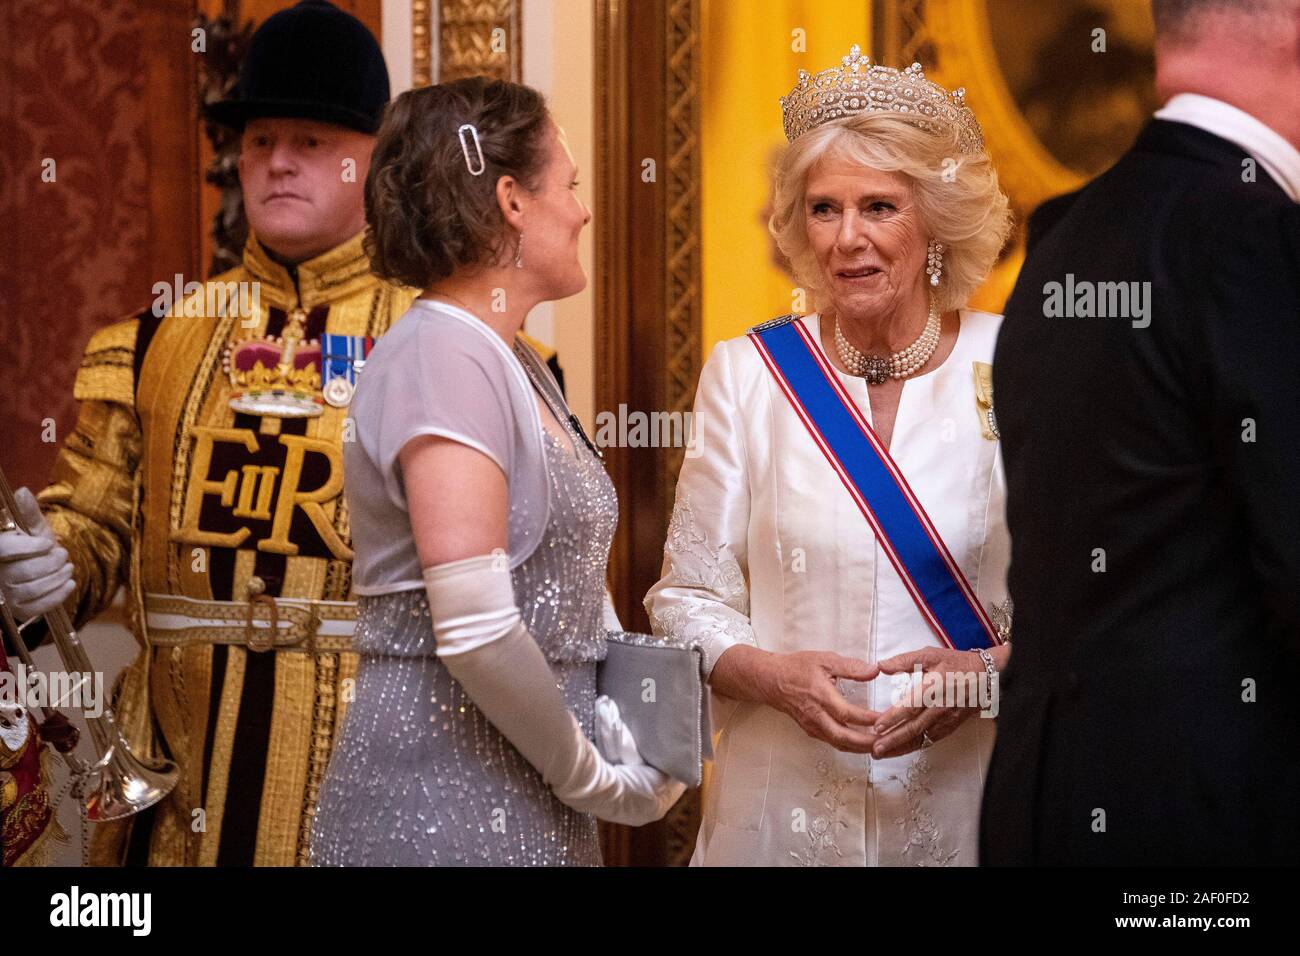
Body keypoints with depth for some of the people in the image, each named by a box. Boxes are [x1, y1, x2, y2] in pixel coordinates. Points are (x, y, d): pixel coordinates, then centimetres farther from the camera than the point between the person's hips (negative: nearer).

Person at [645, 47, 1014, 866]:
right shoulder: (745, 374, 0)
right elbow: (689, 597, 2)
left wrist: (989, 671, -16)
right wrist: (772, 675, -16)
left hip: (966, 802, 0)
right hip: (788, 807, 1)